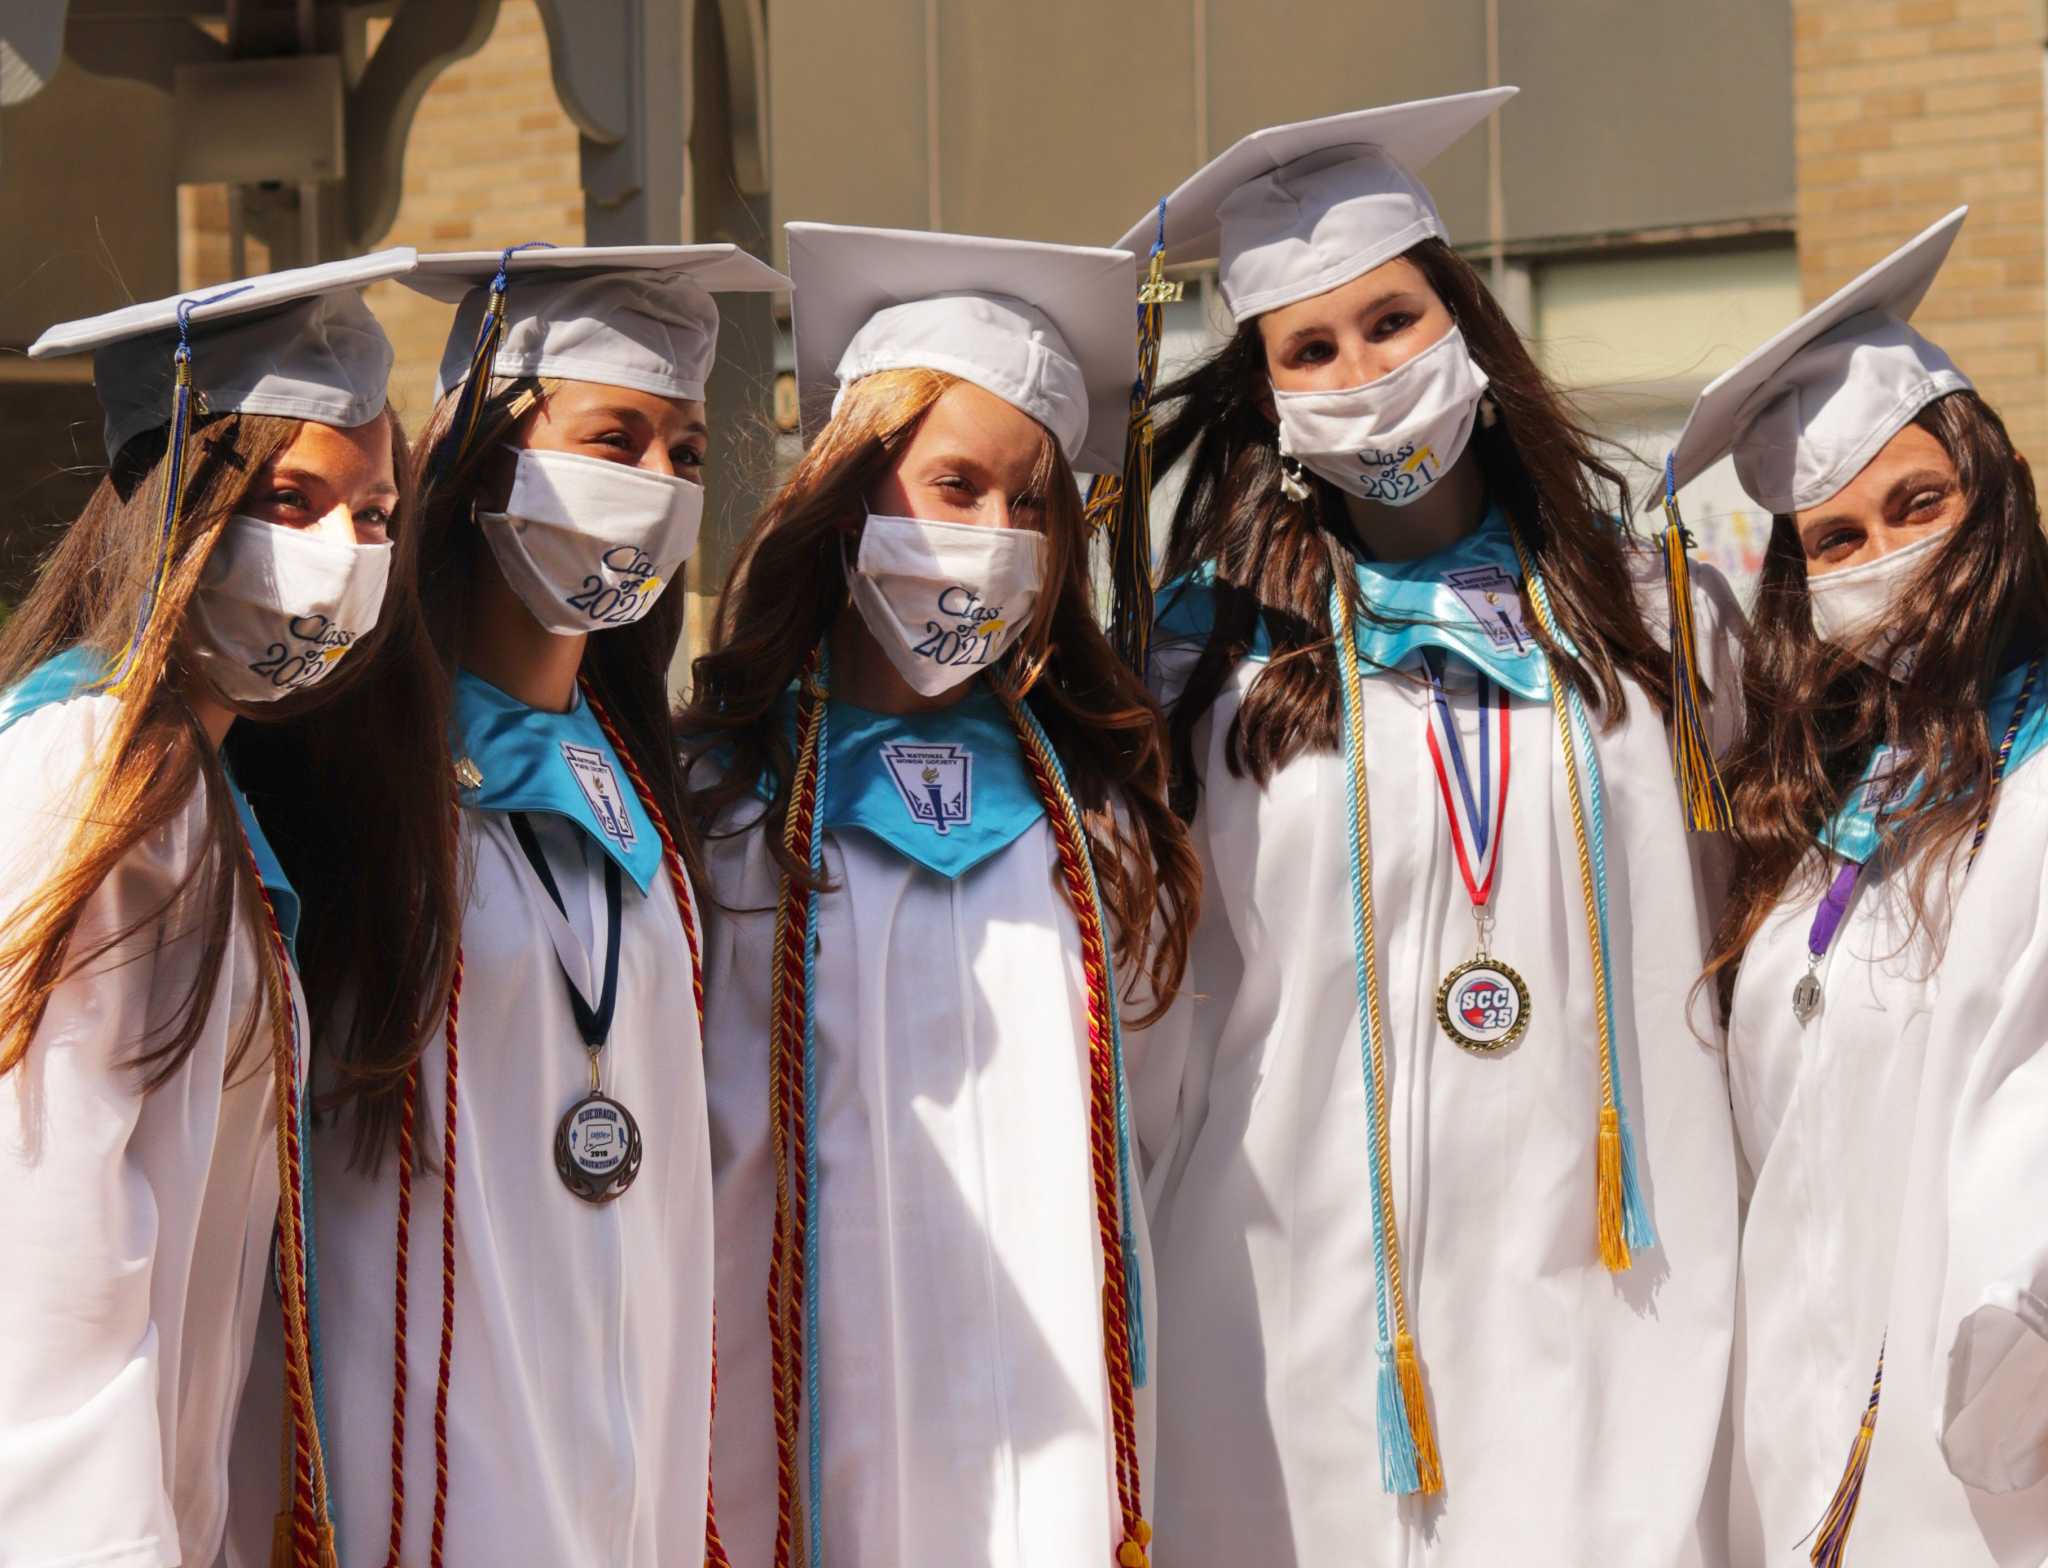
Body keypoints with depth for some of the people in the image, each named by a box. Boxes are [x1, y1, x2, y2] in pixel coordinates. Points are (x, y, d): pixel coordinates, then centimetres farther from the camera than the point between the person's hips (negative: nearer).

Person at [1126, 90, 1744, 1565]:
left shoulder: (1650, 613, 8)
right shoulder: (1208, 654, 3)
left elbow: (1746, 950, 13)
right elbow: (1152, 1010, 7)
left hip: (1607, 1298, 1)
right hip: (1315, 1309, -1)